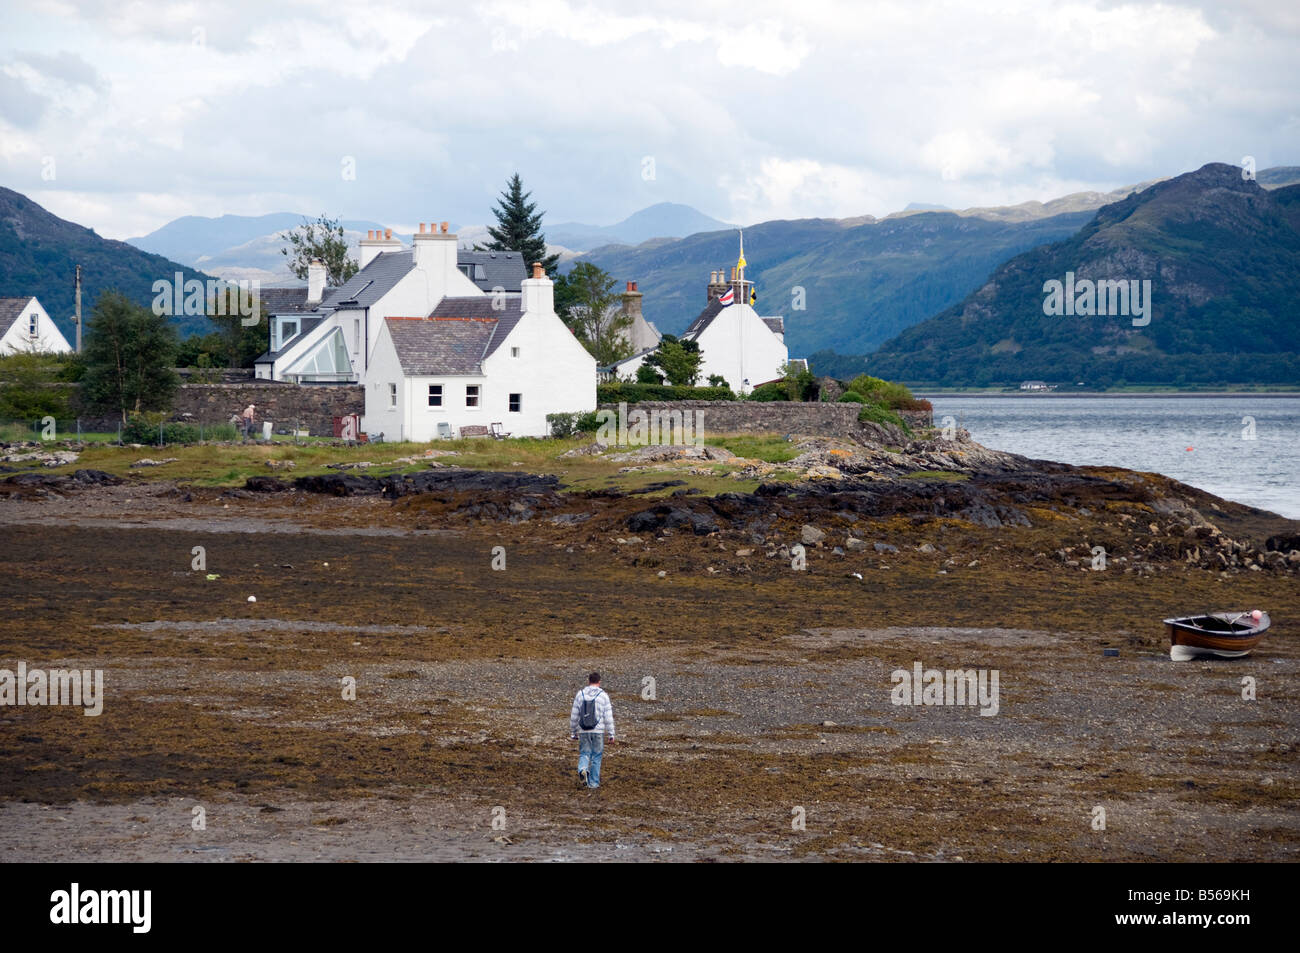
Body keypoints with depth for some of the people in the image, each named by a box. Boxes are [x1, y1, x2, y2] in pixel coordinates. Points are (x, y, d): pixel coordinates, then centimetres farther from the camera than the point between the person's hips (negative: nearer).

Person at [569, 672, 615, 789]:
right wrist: (611, 735, -1)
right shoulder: (603, 695, -5)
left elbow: (574, 716, 4)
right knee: (596, 756, 11)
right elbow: (608, 717, -6)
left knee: (584, 754, 10)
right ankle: (593, 782, 12)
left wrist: (573, 733, 13)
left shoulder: (580, 694, 2)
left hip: (584, 731, 1)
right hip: (598, 731, -1)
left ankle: (583, 770, -21)